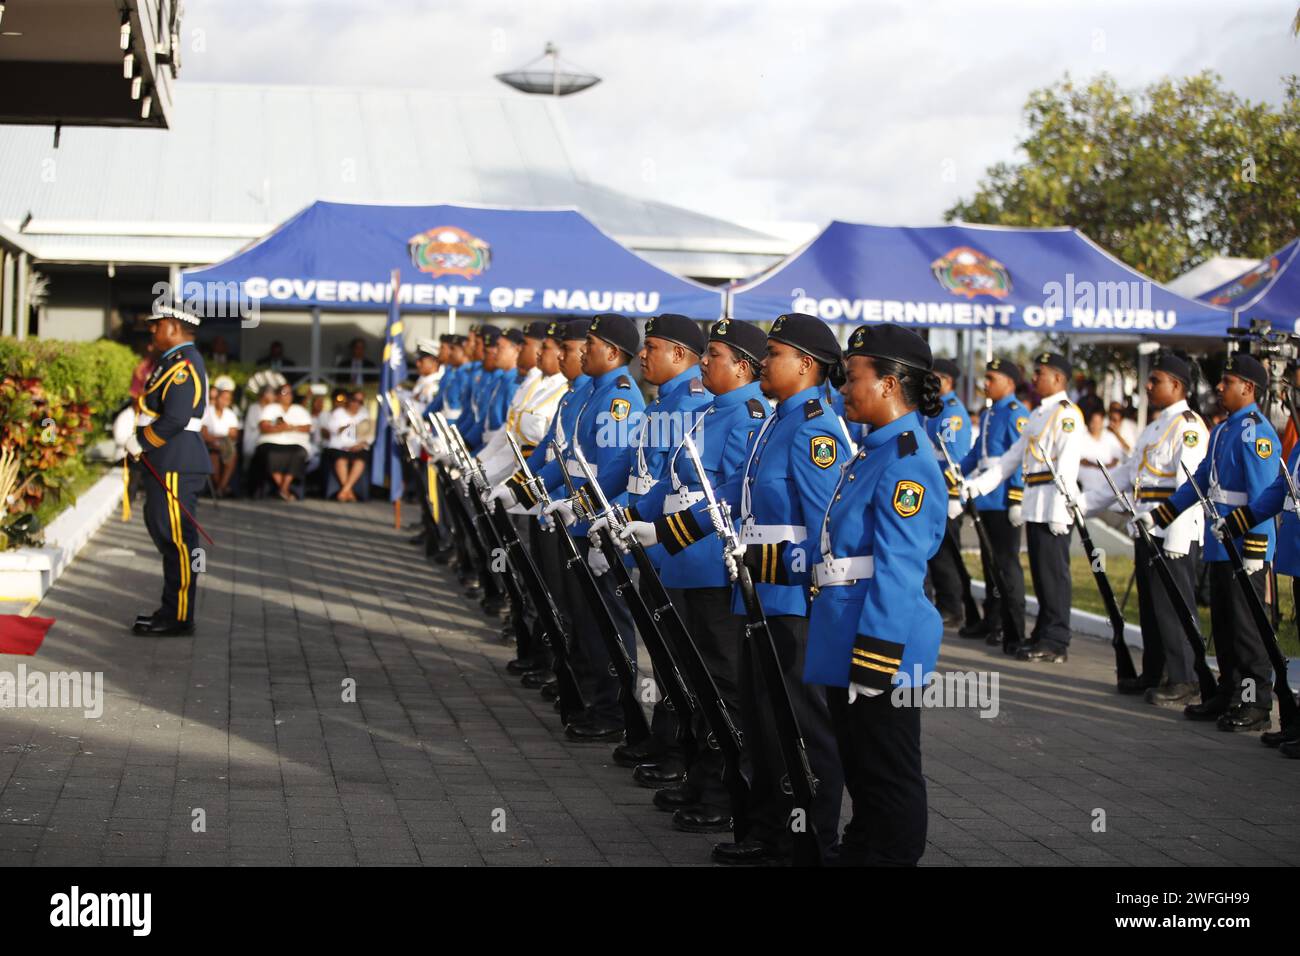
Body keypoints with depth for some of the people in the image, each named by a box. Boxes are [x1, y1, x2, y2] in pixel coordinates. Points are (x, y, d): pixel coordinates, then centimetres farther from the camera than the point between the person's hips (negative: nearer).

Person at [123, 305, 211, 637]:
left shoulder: (183, 364, -15)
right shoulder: (176, 361, 18)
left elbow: (175, 418, -23)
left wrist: (141, 442, -13)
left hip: (175, 466, -11)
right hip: (168, 463, 11)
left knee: (177, 538, -6)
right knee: (166, 533, 16)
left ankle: (179, 617, -2)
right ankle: (172, 608, 24)